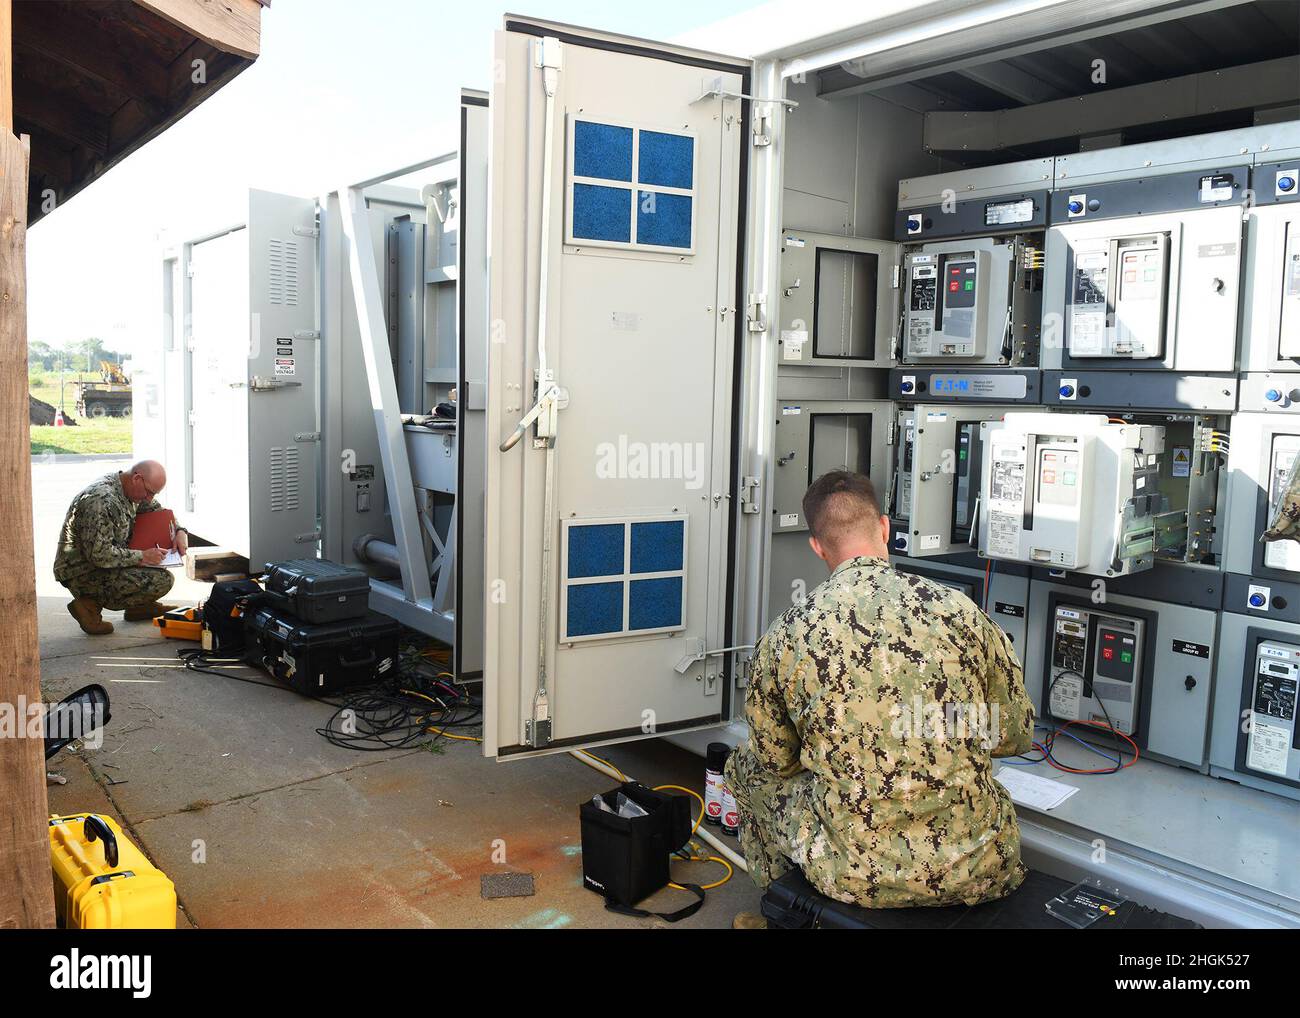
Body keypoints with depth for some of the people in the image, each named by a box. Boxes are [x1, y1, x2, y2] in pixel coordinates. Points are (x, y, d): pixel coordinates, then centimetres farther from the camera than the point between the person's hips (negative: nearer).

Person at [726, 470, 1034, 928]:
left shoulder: (788, 635, -8)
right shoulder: (960, 610, -6)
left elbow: (774, 761, 5)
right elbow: (1016, 736, 6)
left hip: (855, 874, -1)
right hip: (977, 871, 2)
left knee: (746, 766, 24)